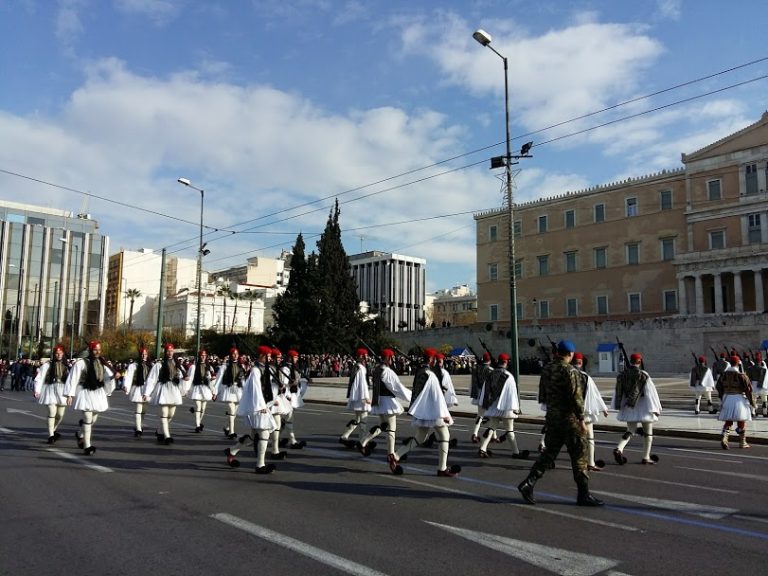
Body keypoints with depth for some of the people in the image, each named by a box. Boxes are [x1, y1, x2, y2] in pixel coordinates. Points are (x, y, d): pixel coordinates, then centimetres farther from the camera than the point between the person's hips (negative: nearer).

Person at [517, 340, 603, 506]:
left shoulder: (546, 369, 7)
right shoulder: (570, 371, -16)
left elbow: (542, 396, 14)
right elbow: (576, 398, -19)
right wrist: (582, 420, -13)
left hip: (552, 417, 7)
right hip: (569, 419, -7)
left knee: (549, 452, 13)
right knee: (579, 456, 5)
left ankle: (528, 483, 4)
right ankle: (584, 495, 13)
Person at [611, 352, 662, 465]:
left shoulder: (621, 374, 1)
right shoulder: (643, 375, -14)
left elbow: (618, 392, 7)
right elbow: (650, 392, -12)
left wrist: (619, 406, 17)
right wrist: (656, 408, -4)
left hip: (628, 407, 4)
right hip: (643, 407, -4)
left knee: (630, 431, 15)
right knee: (648, 432, 13)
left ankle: (619, 449, -8)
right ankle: (646, 457, 18)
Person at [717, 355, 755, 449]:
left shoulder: (724, 374, 3)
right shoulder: (741, 375, -13)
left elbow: (718, 386, 10)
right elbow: (748, 389, -12)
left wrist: (722, 399, 22)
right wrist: (752, 402, -2)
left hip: (727, 398, 4)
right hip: (738, 399, -4)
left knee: (728, 421, 10)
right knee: (741, 422, 11)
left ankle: (724, 438, -10)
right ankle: (742, 442, 19)